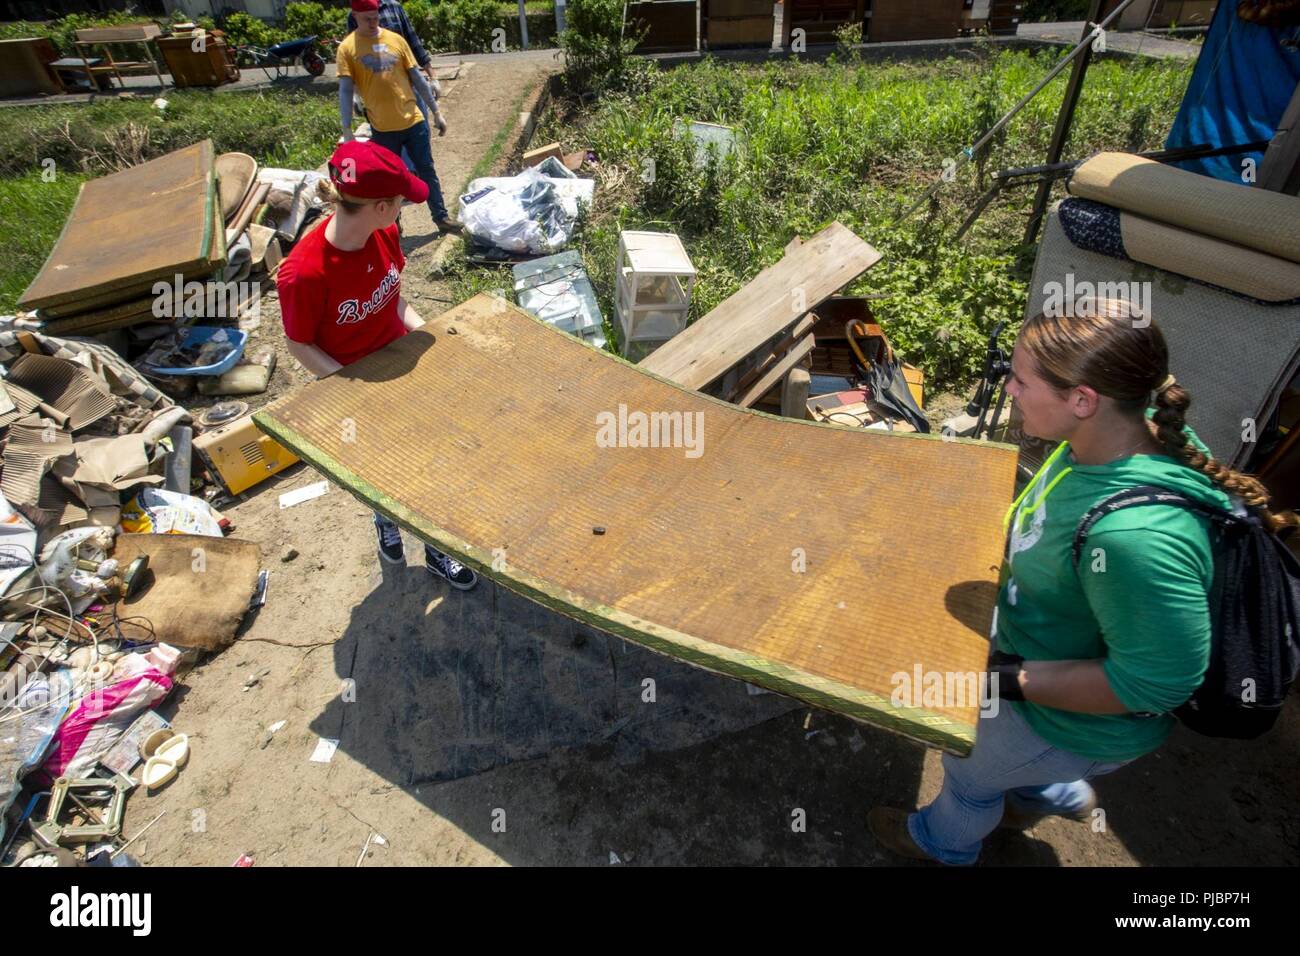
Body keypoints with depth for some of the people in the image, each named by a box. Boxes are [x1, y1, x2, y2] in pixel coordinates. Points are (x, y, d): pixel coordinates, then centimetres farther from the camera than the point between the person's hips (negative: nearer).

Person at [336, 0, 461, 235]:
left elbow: (416, 77, 9)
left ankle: (442, 217, 18)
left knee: (427, 170, 8)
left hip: (413, 120, 2)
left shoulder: (396, 39, 4)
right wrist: (347, 130, -15)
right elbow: (345, 90, -8)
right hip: (382, 128, -2)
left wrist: (436, 110, 8)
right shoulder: (347, 48, -4)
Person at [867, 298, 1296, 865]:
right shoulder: (1102, 439, -17)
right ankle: (1060, 794, 65)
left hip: (1078, 721, -7)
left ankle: (945, 844, 58)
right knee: (987, 736, 34)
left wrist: (1011, 680, -29)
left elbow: (1157, 681, -33)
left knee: (970, 766, 22)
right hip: (1035, 654, 7)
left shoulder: (1136, 536, -44)